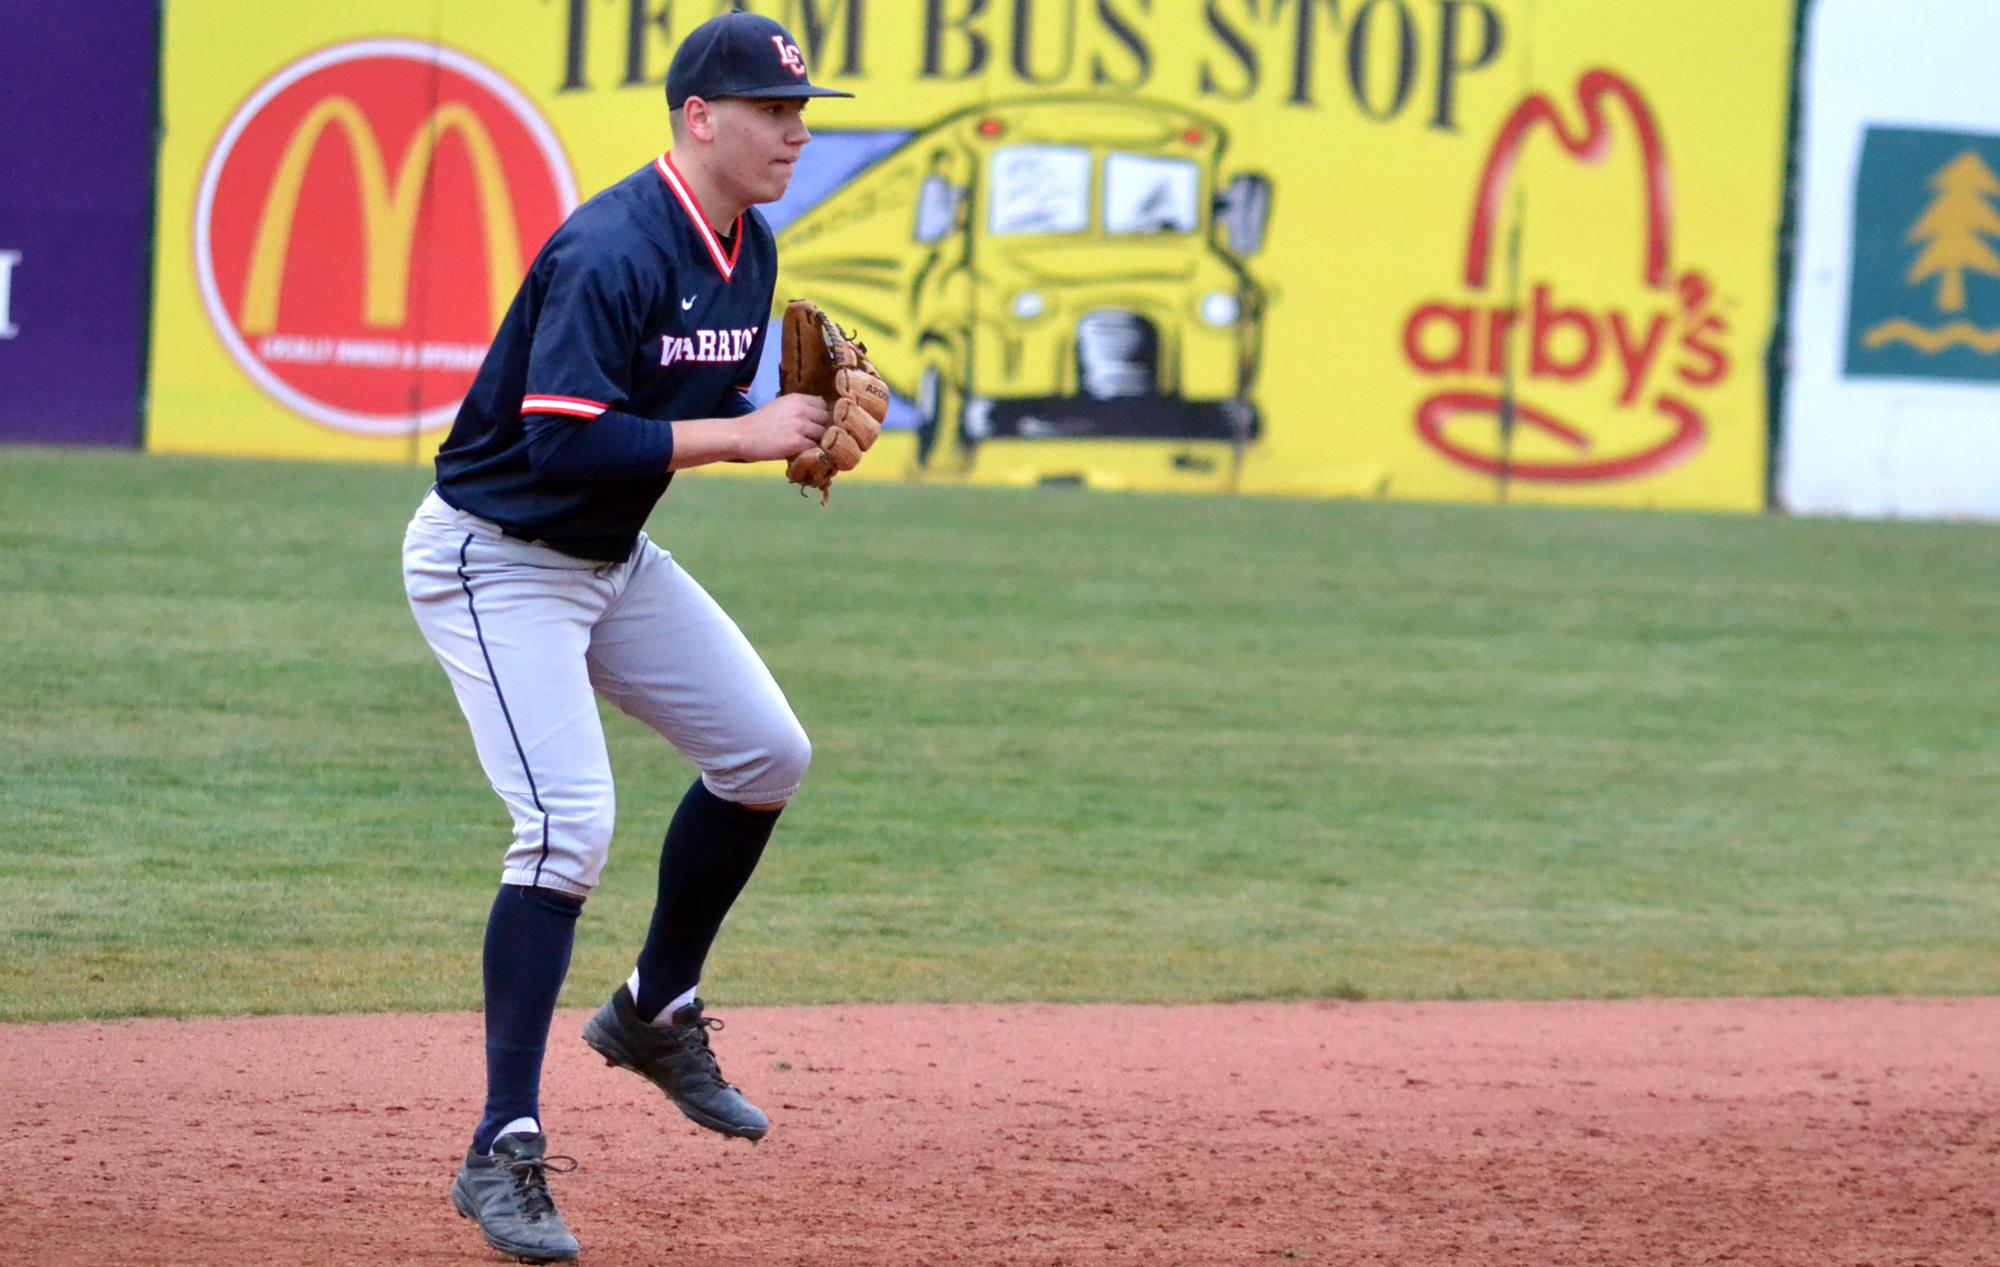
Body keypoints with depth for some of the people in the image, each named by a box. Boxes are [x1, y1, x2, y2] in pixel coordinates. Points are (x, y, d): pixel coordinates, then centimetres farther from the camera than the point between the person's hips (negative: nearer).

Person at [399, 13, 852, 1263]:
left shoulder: (750, 248, 3)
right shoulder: (610, 255, -26)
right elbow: (562, 442, -33)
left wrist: (803, 424, -6)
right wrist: (741, 435, -29)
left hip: (613, 555, 9)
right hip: (495, 560, -9)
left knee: (768, 755, 11)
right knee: (571, 828, -19)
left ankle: (656, 1011, 29)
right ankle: (505, 1150, -15)